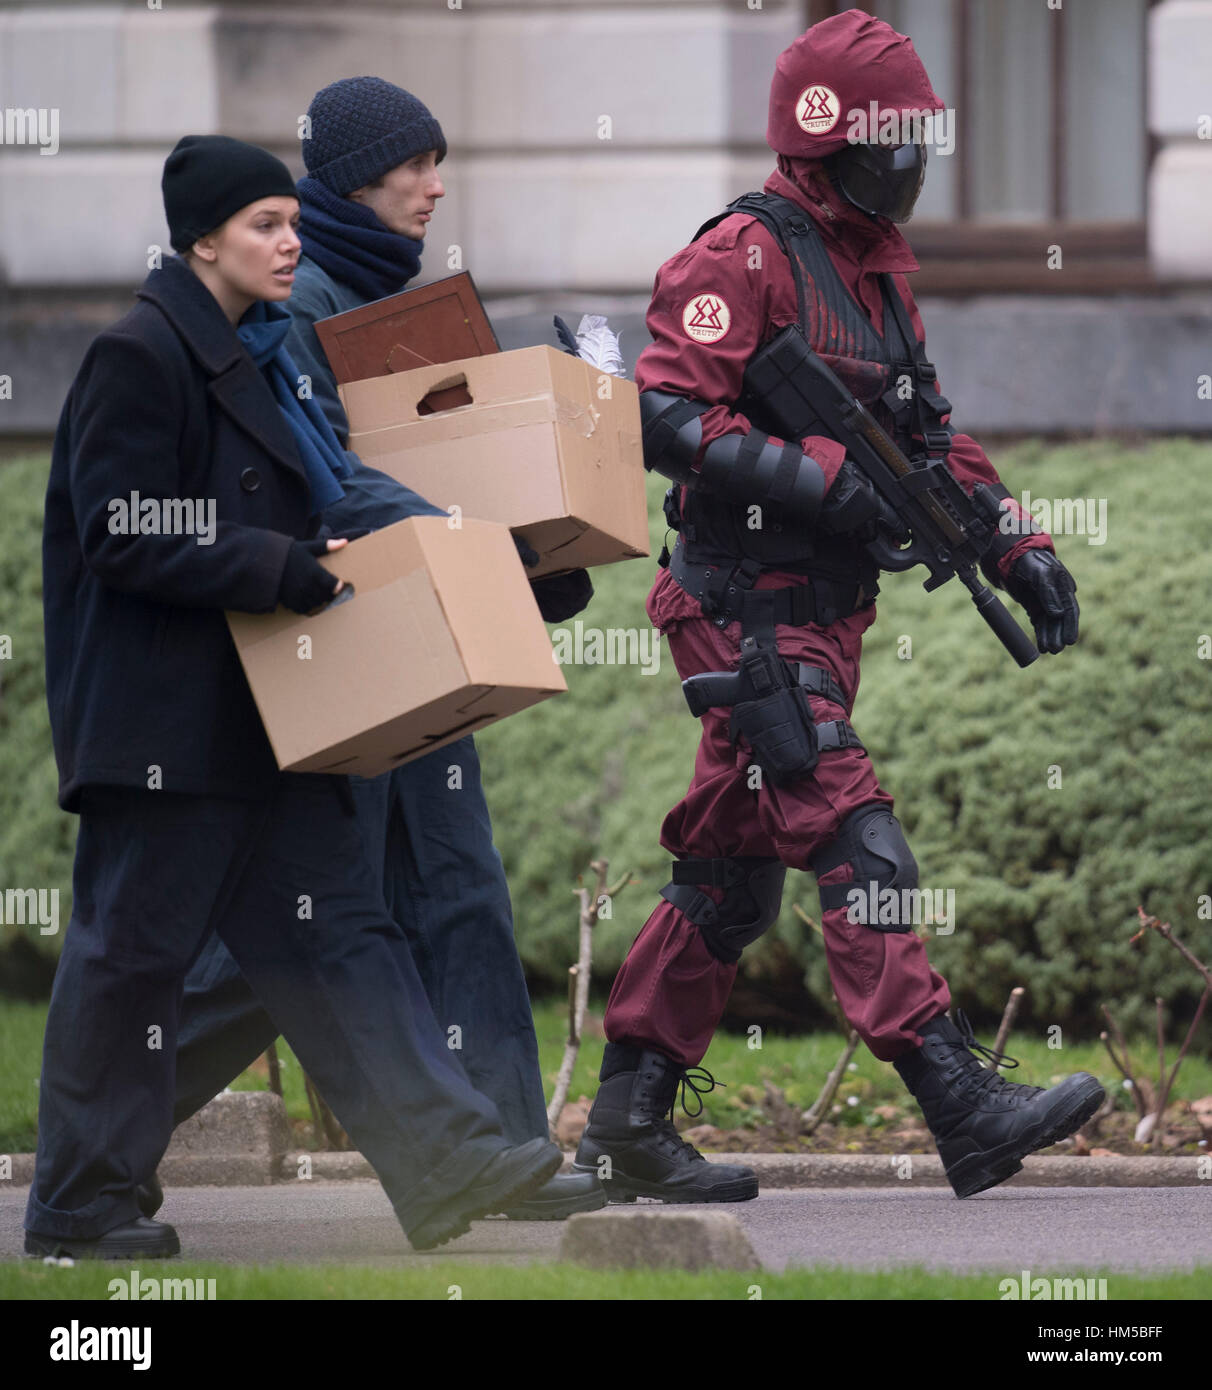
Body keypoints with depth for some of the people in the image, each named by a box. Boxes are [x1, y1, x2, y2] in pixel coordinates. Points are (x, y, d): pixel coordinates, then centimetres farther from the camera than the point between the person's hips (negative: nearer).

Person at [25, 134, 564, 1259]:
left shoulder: (257, 357, 16)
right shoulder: (140, 358, -12)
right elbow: (125, 538, -19)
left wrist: (324, 559, 9)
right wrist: (280, 571, -23)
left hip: (263, 713, 9)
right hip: (162, 720, -9)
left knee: (338, 931, 1)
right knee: (132, 952, -1)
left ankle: (444, 1160, -5)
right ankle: (78, 1204, 8)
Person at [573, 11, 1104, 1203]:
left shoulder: (877, 268, 17)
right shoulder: (743, 257, -12)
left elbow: (928, 433, 24)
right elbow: (668, 422, -20)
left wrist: (1017, 547, 13)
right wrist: (823, 479, -26)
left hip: (824, 611, 10)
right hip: (750, 609, -10)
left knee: (730, 871, 12)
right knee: (856, 848, -16)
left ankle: (628, 1121, 18)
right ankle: (962, 1107, -23)